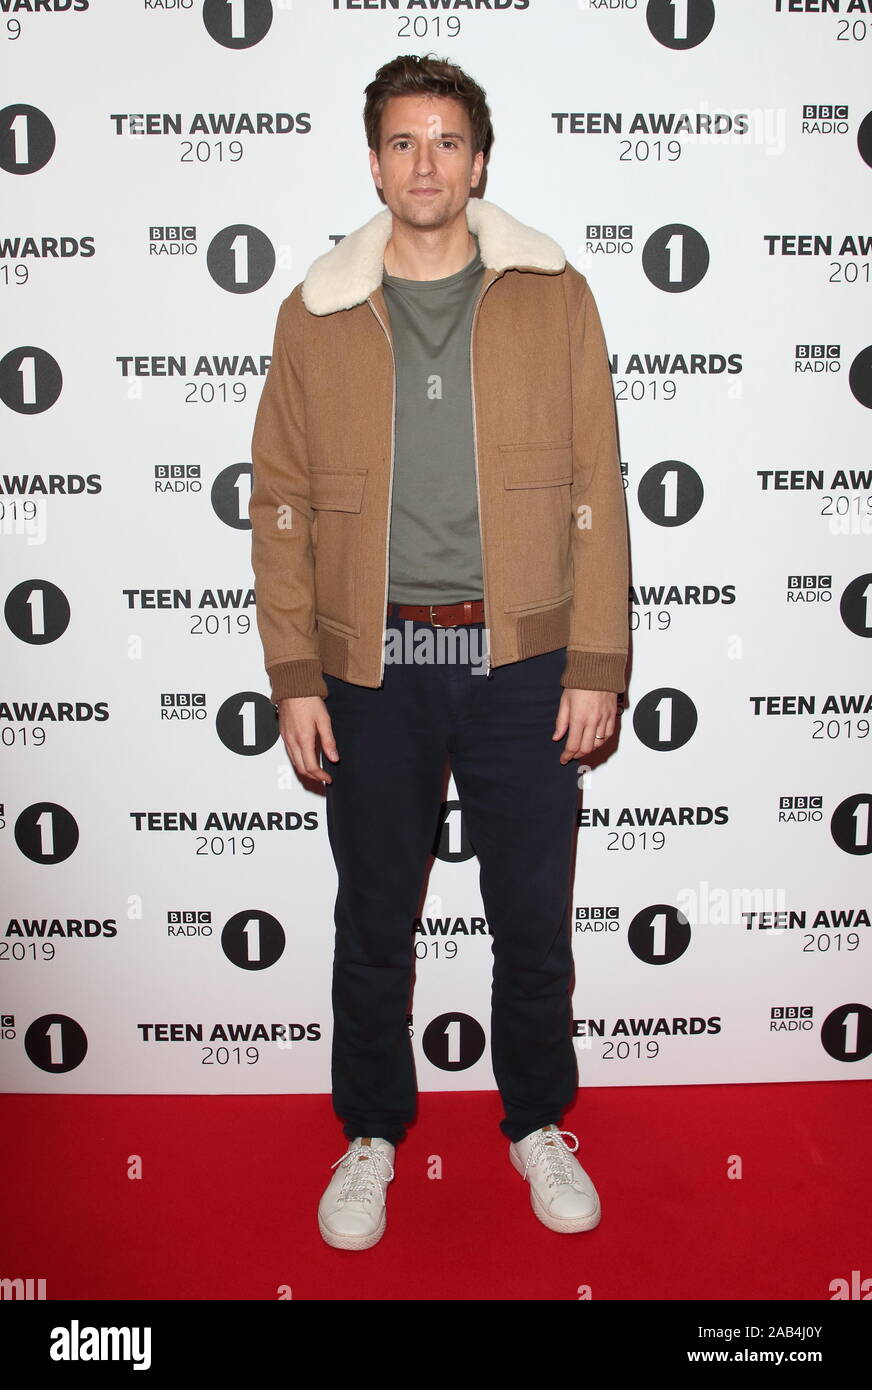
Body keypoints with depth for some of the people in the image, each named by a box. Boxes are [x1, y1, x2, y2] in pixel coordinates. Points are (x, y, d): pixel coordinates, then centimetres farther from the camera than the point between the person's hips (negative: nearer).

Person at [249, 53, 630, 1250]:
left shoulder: (555, 297, 2)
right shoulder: (315, 314, 4)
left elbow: (596, 490, 0)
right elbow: (281, 504, 4)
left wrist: (596, 664, -5)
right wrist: (295, 676, -2)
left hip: (522, 664, 0)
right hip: (374, 667, 1)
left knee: (534, 919, 11)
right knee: (373, 922, 13)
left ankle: (538, 1126, 35)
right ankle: (372, 1133, 35)